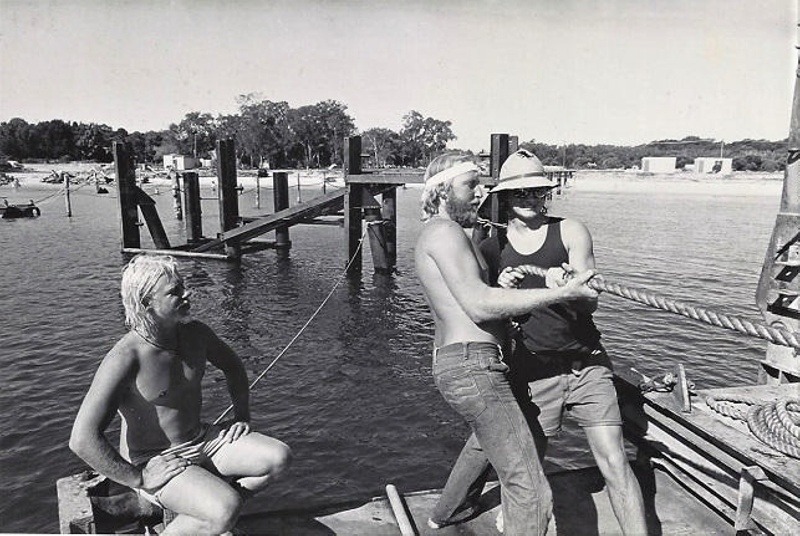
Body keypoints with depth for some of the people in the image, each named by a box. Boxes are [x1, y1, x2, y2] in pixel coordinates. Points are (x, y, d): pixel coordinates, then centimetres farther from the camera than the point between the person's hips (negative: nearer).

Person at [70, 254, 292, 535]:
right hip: (153, 462, -7)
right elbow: (82, 440, -27)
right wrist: (138, 478, -22)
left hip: (200, 441, 7)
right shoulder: (126, 358, -24)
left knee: (279, 457, -10)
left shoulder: (195, 333, -3)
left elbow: (232, 365, 18)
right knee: (225, 512, -29)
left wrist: (242, 416, 9)